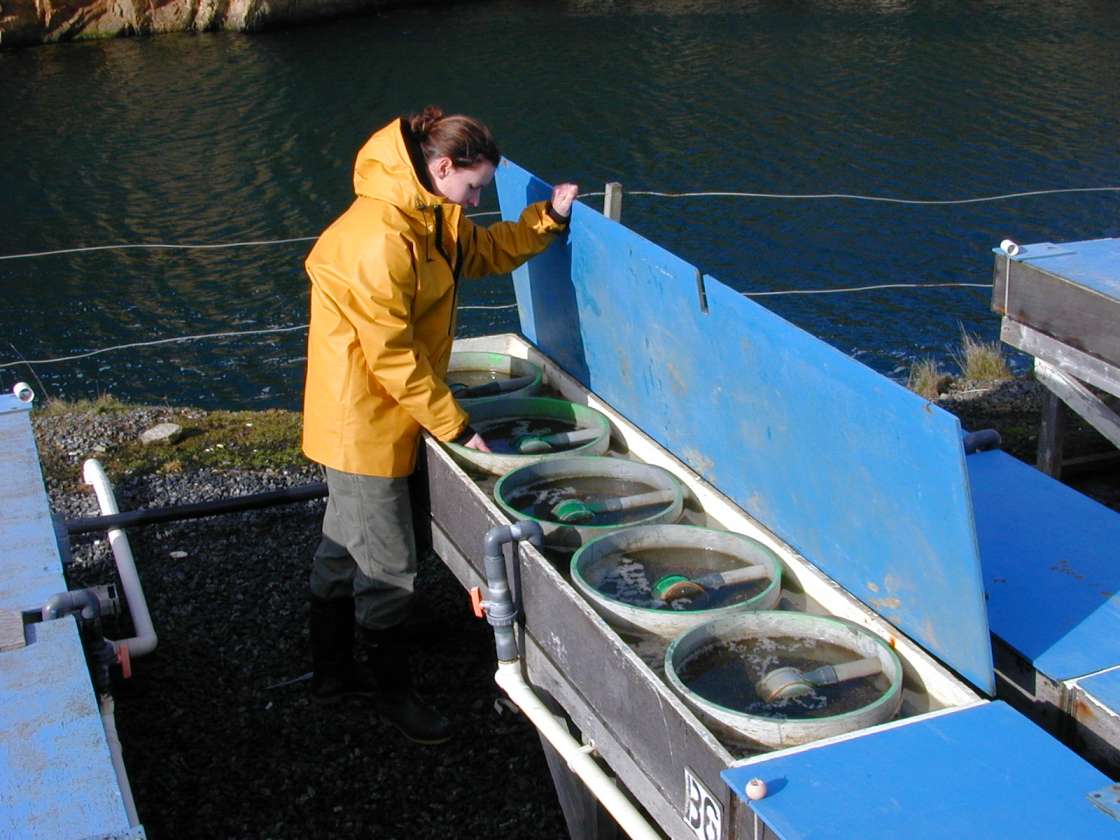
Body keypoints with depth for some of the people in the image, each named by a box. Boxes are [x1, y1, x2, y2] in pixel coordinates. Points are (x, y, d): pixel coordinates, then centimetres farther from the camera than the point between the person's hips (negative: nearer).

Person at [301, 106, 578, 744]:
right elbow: (393, 356, -25)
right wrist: (456, 425, -17)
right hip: (364, 422, -10)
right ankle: (393, 691, 23)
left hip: (370, 419, 10)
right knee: (388, 566, 4)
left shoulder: (433, 217, 4)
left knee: (346, 544, 22)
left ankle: (333, 671, 39)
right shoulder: (378, 241, -27)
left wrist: (550, 216, 3)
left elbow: (487, 250, 19)